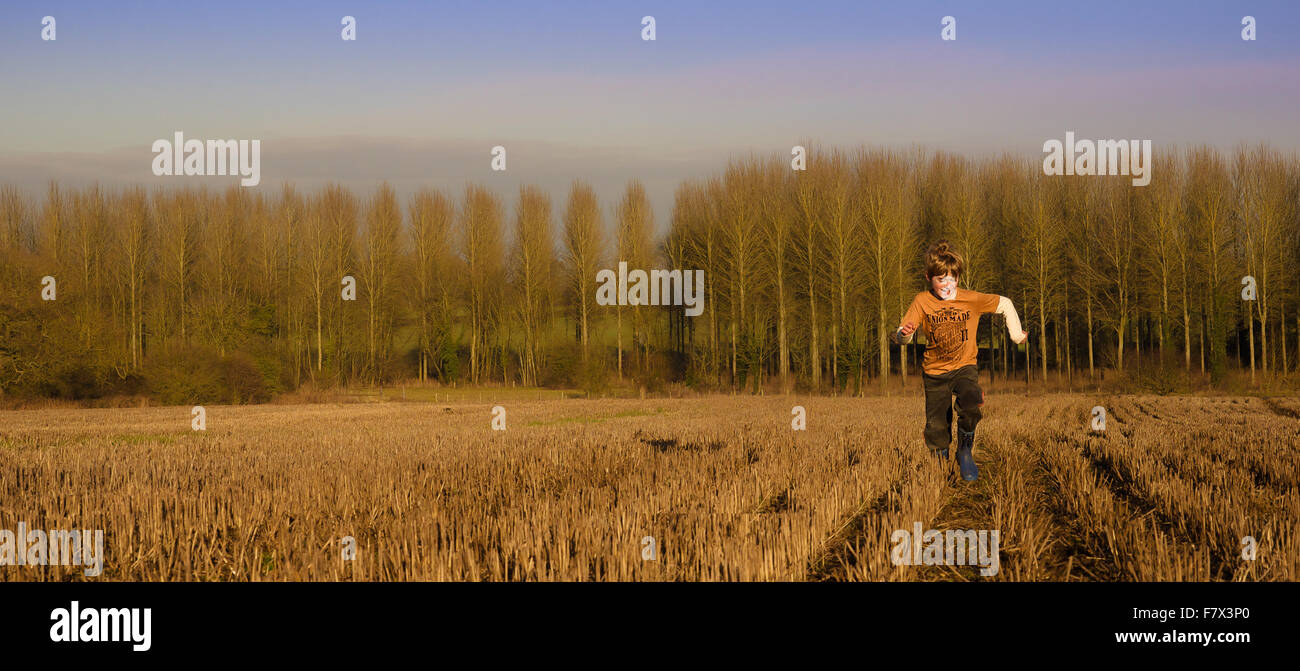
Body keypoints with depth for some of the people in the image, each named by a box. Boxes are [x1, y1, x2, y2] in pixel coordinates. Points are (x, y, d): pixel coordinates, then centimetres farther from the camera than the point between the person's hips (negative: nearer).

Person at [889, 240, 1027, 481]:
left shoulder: (971, 299, -7)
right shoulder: (922, 301, -7)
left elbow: (1004, 304, 8)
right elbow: (902, 337, -13)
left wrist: (1017, 334, 11)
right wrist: (904, 333, -36)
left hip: (964, 367, -1)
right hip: (934, 373, 1)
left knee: (971, 403, -31)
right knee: (936, 430, -1)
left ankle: (966, 449, -5)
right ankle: (941, 460, 32)